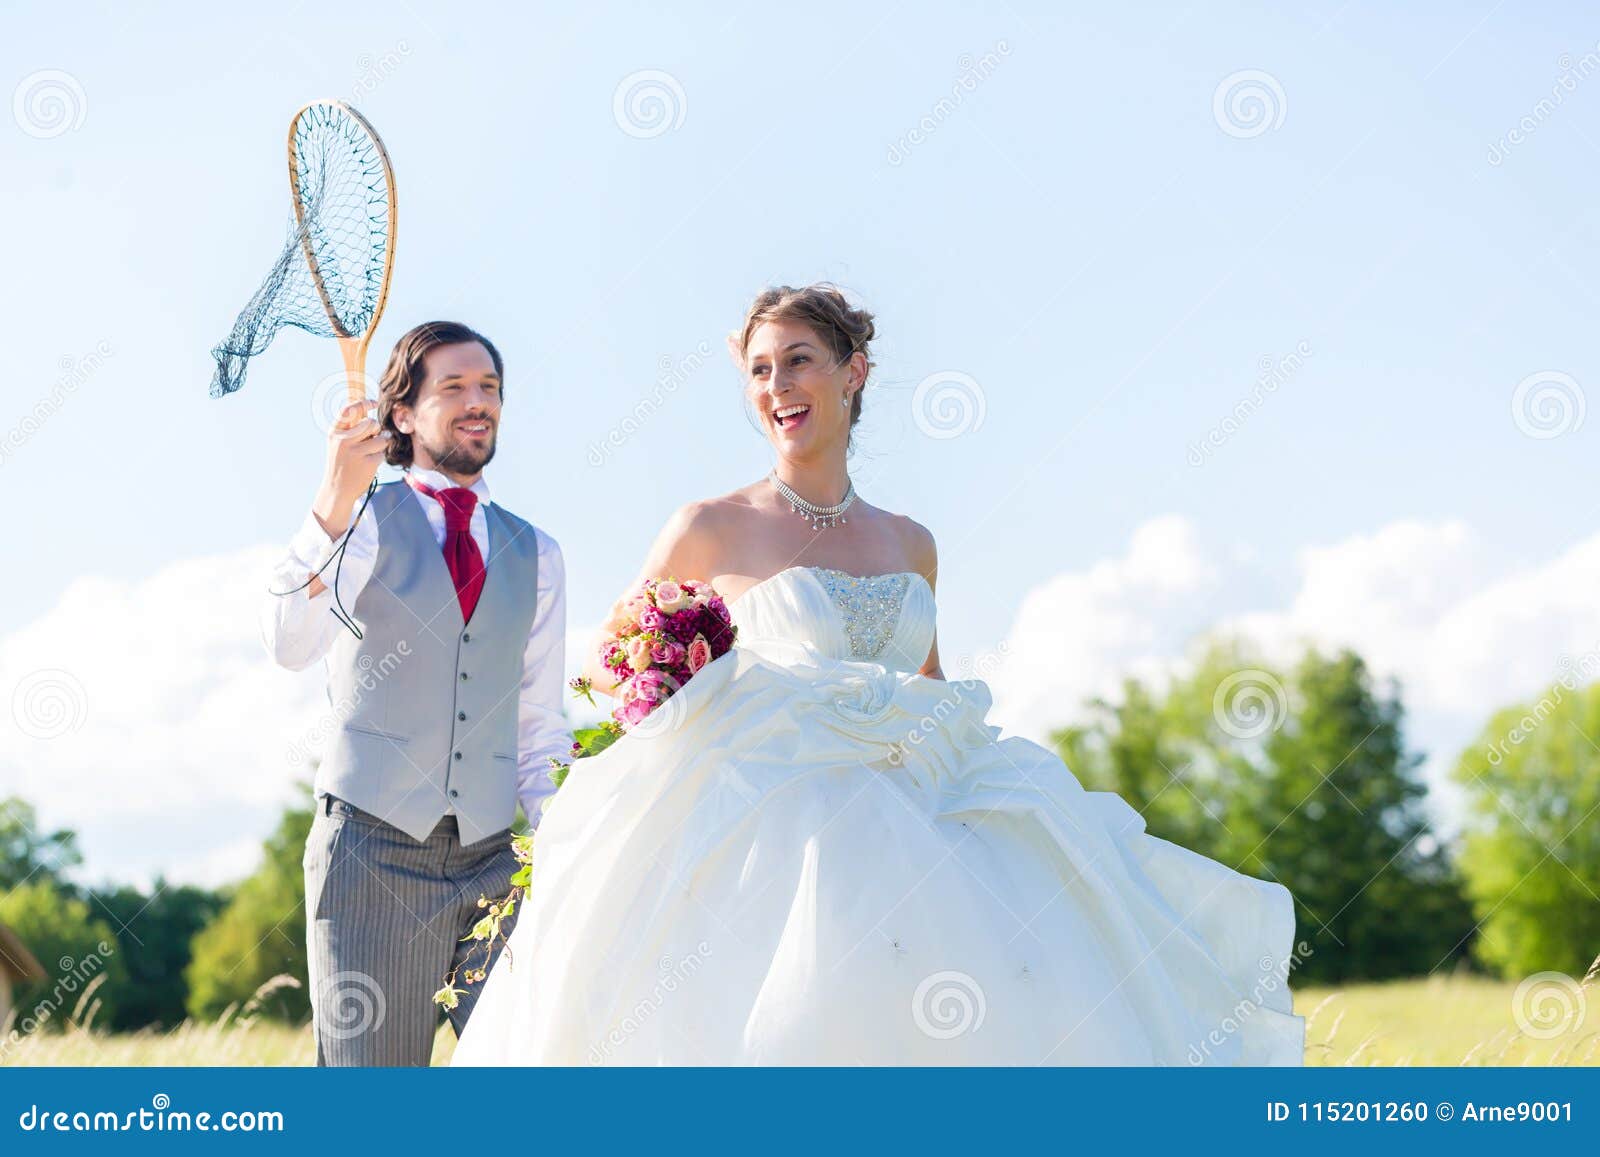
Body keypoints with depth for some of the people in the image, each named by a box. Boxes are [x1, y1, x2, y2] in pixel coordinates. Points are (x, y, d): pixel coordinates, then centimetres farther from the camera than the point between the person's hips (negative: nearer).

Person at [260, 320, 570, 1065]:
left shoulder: (535, 554, 15)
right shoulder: (366, 520, 2)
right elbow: (290, 644, -17)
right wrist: (332, 507, -31)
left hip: (493, 860, 3)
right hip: (374, 849, -3)